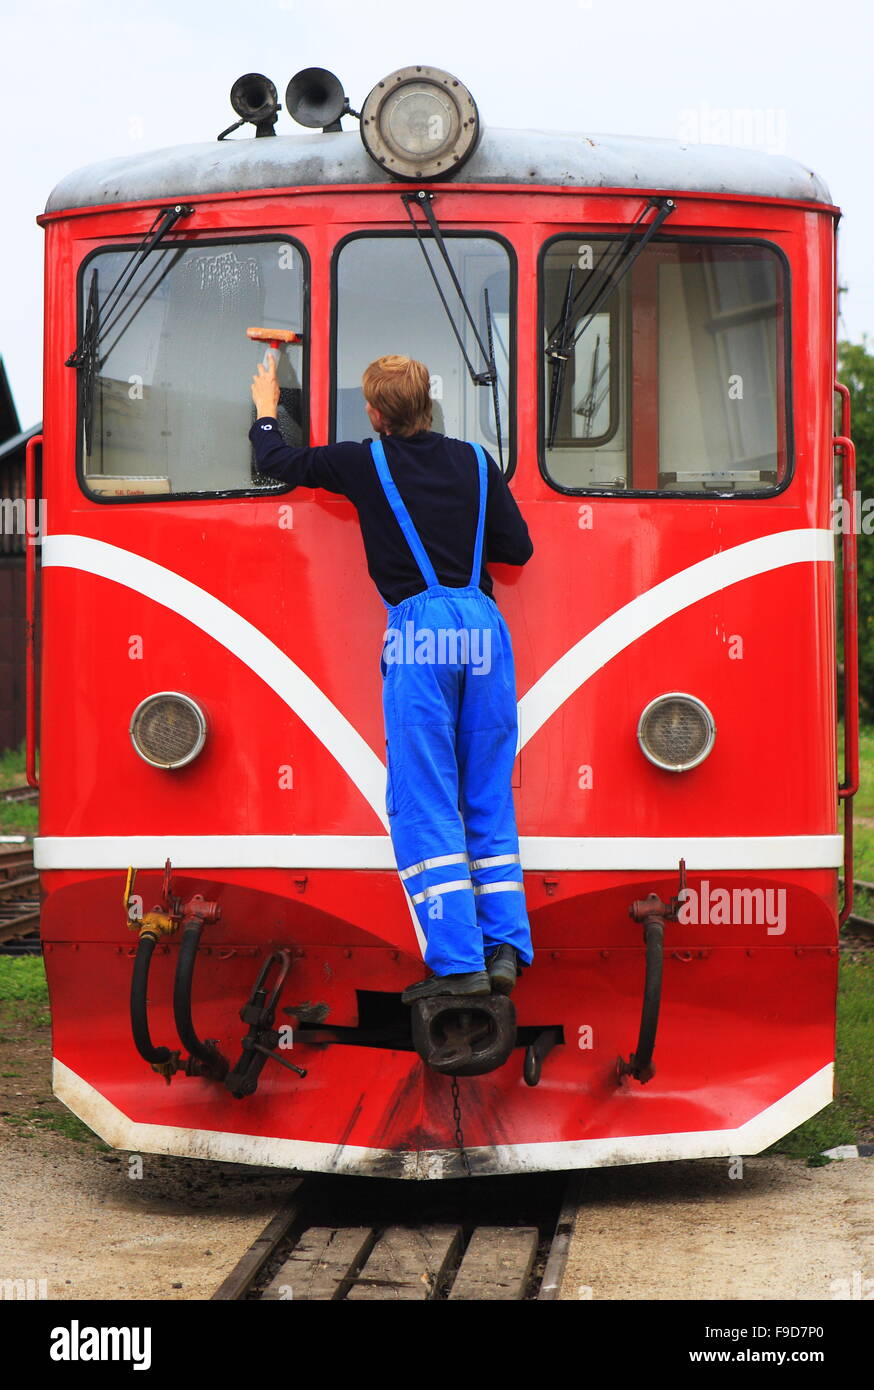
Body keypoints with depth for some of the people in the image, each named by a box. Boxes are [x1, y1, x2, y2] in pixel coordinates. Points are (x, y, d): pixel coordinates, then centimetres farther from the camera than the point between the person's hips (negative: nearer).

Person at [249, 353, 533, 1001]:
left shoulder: (364, 464, 4)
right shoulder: (476, 462, 12)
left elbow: (277, 461, 16)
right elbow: (518, 547, 14)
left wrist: (266, 411, 36)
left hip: (420, 628, -4)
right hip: (485, 628, 4)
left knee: (424, 804, -2)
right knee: (490, 800, 10)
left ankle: (457, 961, -9)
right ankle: (505, 947, 4)